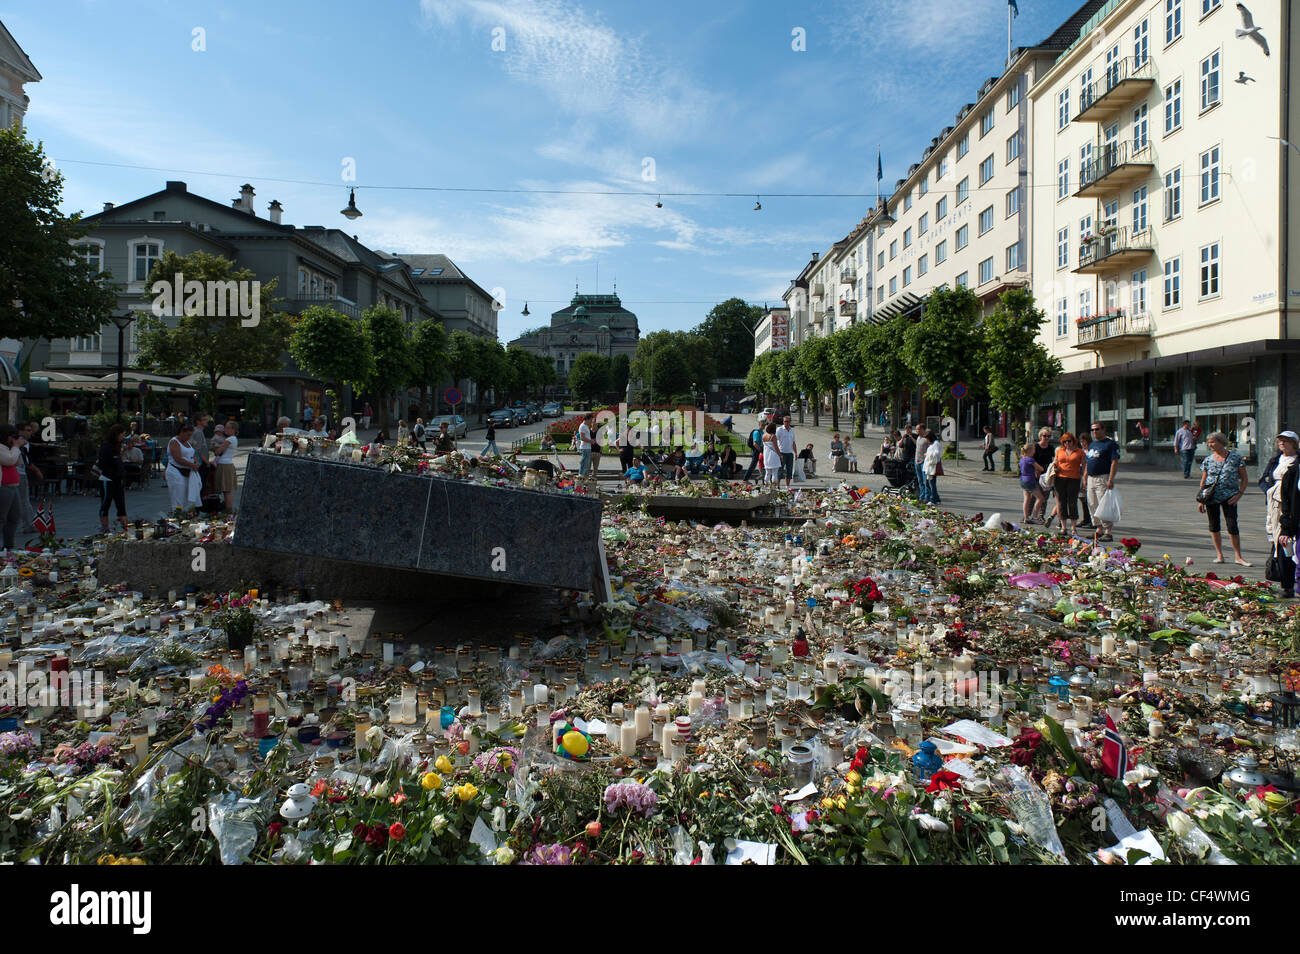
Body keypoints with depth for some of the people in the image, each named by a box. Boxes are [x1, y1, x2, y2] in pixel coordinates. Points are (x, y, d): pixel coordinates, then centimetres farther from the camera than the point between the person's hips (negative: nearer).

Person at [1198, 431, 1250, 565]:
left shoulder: (1235, 457, 0)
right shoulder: (1208, 459, 7)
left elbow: (1244, 479, 3)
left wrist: (1239, 494, -9)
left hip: (1229, 497, -3)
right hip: (1211, 496, 3)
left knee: (1232, 525, -7)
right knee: (1213, 525, 5)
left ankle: (1238, 556, 2)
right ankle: (1219, 555, 16)